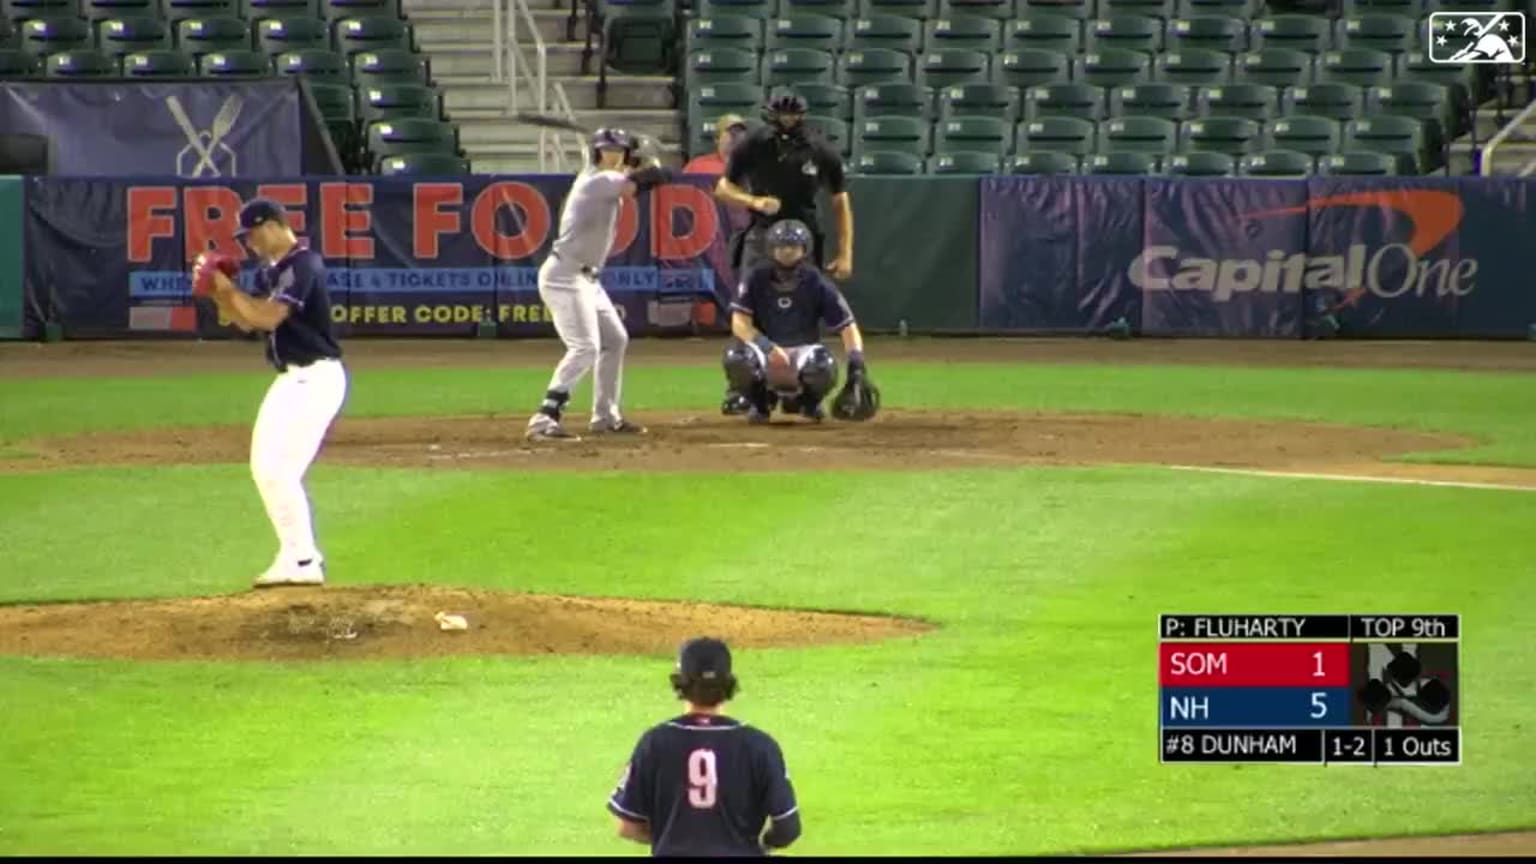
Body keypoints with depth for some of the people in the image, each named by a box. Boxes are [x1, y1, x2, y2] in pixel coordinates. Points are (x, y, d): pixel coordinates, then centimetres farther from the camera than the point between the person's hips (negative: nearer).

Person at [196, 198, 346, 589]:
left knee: (281, 469, -15)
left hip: (316, 378, -11)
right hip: (290, 379, 11)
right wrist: (215, 289, 2)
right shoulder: (270, 271, 14)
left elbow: (268, 317, -25)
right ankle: (297, 556, 19)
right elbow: (245, 321, 17)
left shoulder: (303, 264, -16)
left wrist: (228, 288, -14)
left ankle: (303, 562, -10)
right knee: (264, 468, 12)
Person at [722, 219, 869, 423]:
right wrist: (768, 347, -31)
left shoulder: (818, 284, -8)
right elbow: (739, 324, -14)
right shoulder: (756, 280, -8)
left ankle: (807, 401, 6)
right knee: (737, 358, -34)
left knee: (824, 368, -35)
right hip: (764, 350, 0)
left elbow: (848, 327, -9)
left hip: (803, 350, 0)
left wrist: (856, 362, -26)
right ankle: (759, 401, 2)